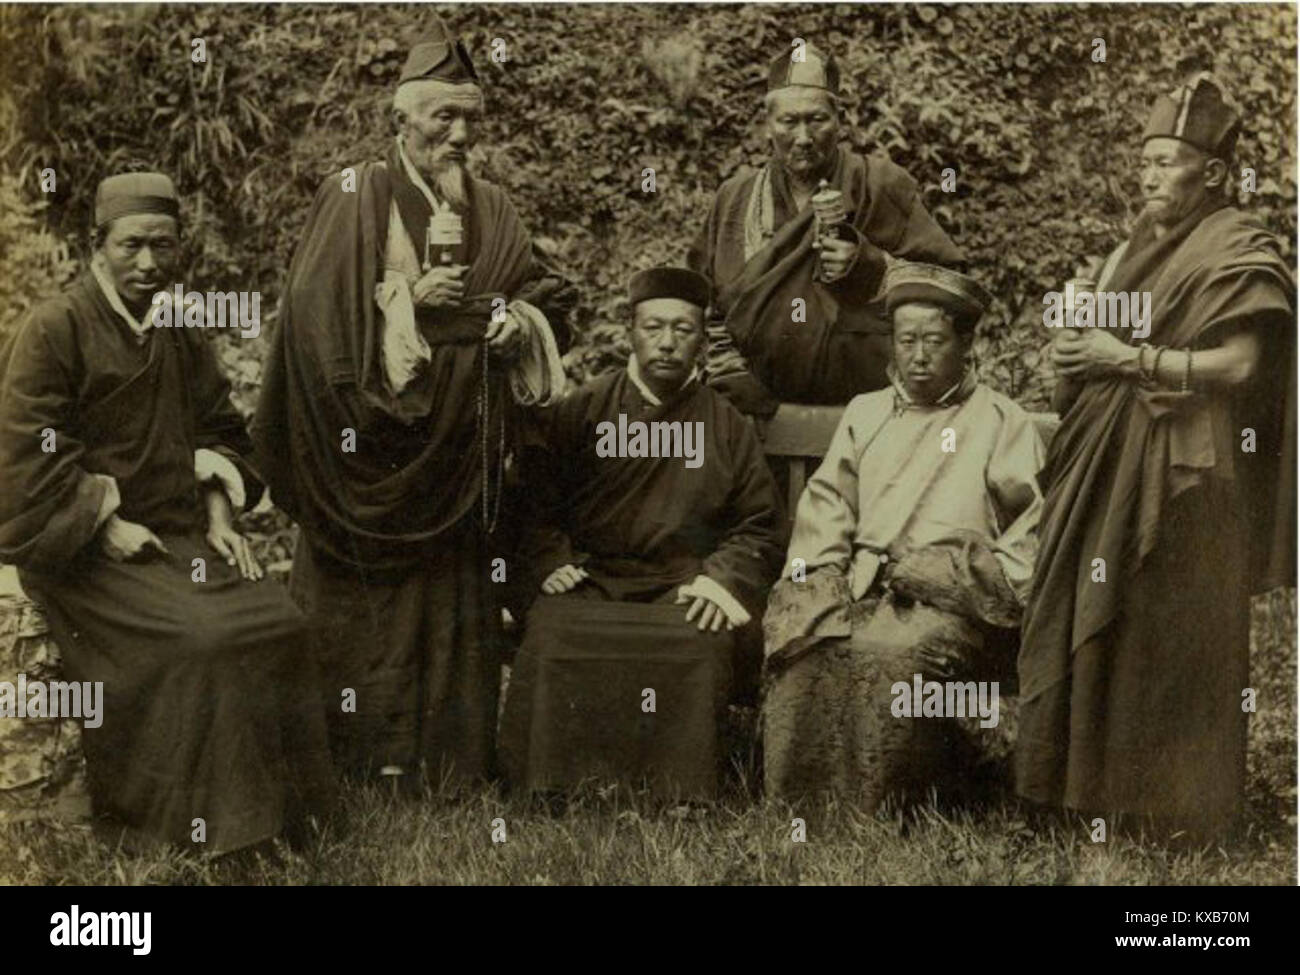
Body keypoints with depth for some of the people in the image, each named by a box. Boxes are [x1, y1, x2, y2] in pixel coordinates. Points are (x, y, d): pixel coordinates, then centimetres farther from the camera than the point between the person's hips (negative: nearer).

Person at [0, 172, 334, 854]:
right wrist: (109, 528, -17)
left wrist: (220, 518, 4)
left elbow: (219, 429, 19)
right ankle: (198, 825, -11)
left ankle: (276, 813, -1)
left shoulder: (179, 331, 13)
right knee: (199, 641, -27)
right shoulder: (55, 329, -8)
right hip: (85, 549, -6)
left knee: (279, 624, -13)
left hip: (180, 534, 6)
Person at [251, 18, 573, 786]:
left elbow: (545, 293, 15)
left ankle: (457, 779, 15)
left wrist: (520, 319, -5)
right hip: (376, 456, -4)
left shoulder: (493, 211, 13)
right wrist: (407, 299, -16)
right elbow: (319, 310, -8)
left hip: (464, 457, 5)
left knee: (460, 614, 7)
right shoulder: (354, 199, -1)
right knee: (372, 624, -2)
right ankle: (369, 778, 8)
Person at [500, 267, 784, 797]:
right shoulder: (580, 411, 14)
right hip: (587, 583, 0)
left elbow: (759, 526, 13)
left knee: (699, 652, -33)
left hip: (683, 590, 0)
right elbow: (539, 500, 15)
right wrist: (551, 560, -2)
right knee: (549, 645, -30)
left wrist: (723, 577, -4)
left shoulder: (728, 426, 14)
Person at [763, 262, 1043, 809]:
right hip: (857, 589, 4)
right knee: (800, 637, -27)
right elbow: (825, 508, 17)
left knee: (894, 651, -35)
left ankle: (878, 806, -25)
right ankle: (797, 802, -22)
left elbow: (1030, 539, 5)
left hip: (950, 600, -3)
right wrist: (821, 579, -2)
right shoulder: (865, 413, 24)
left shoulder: (1003, 424, 13)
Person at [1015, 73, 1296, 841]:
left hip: (1181, 471, -8)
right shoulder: (1143, 245, 17)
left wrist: (1126, 358, -16)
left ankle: (1174, 813, 9)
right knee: (1095, 635, 7)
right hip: (1107, 463, 8)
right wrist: (1083, 347, 7)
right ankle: (1097, 797, 17)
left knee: (1169, 647, -2)